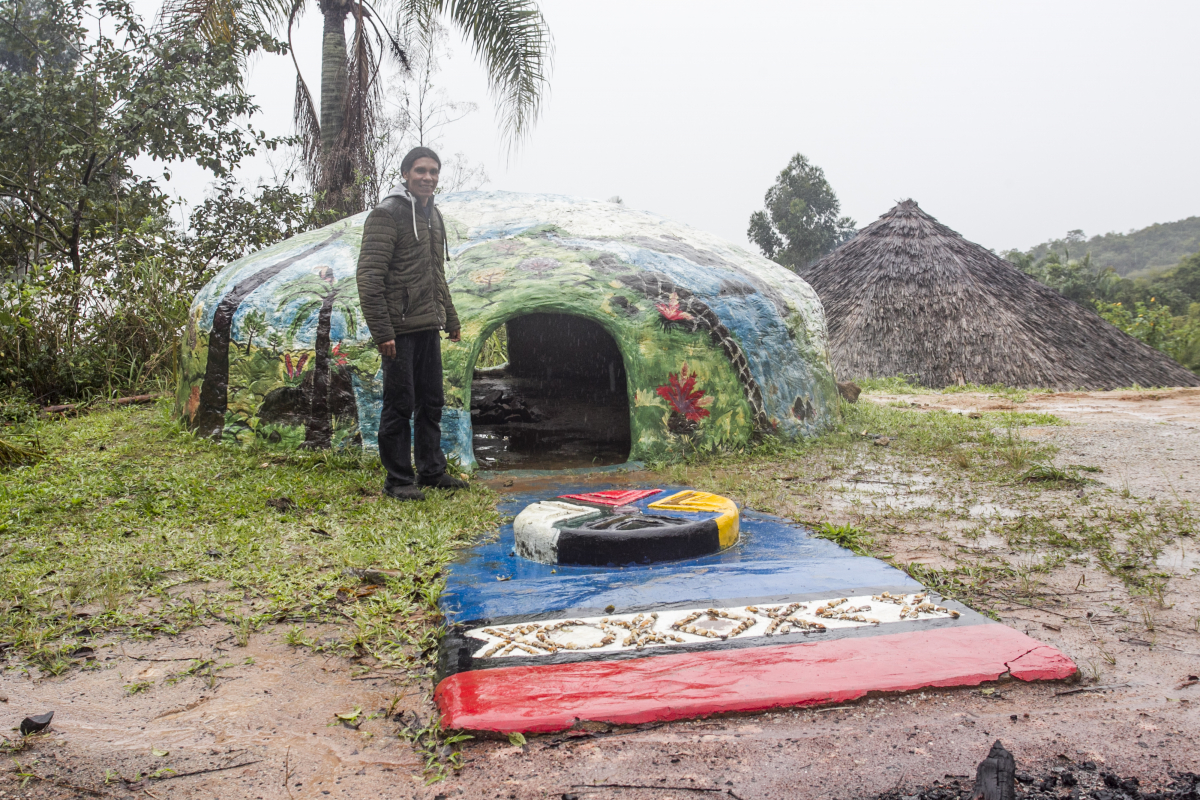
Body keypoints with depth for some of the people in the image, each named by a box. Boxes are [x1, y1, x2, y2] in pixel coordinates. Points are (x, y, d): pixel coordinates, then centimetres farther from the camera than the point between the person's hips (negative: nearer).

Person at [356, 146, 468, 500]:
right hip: (400, 329, -8)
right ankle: (398, 480, 9)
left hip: (428, 328, 8)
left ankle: (432, 471, 24)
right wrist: (382, 332, -20)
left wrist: (450, 318, 23)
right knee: (400, 405, -1)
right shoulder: (387, 214, -10)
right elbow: (369, 276, -16)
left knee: (431, 402, 13)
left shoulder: (433, 215, 16)